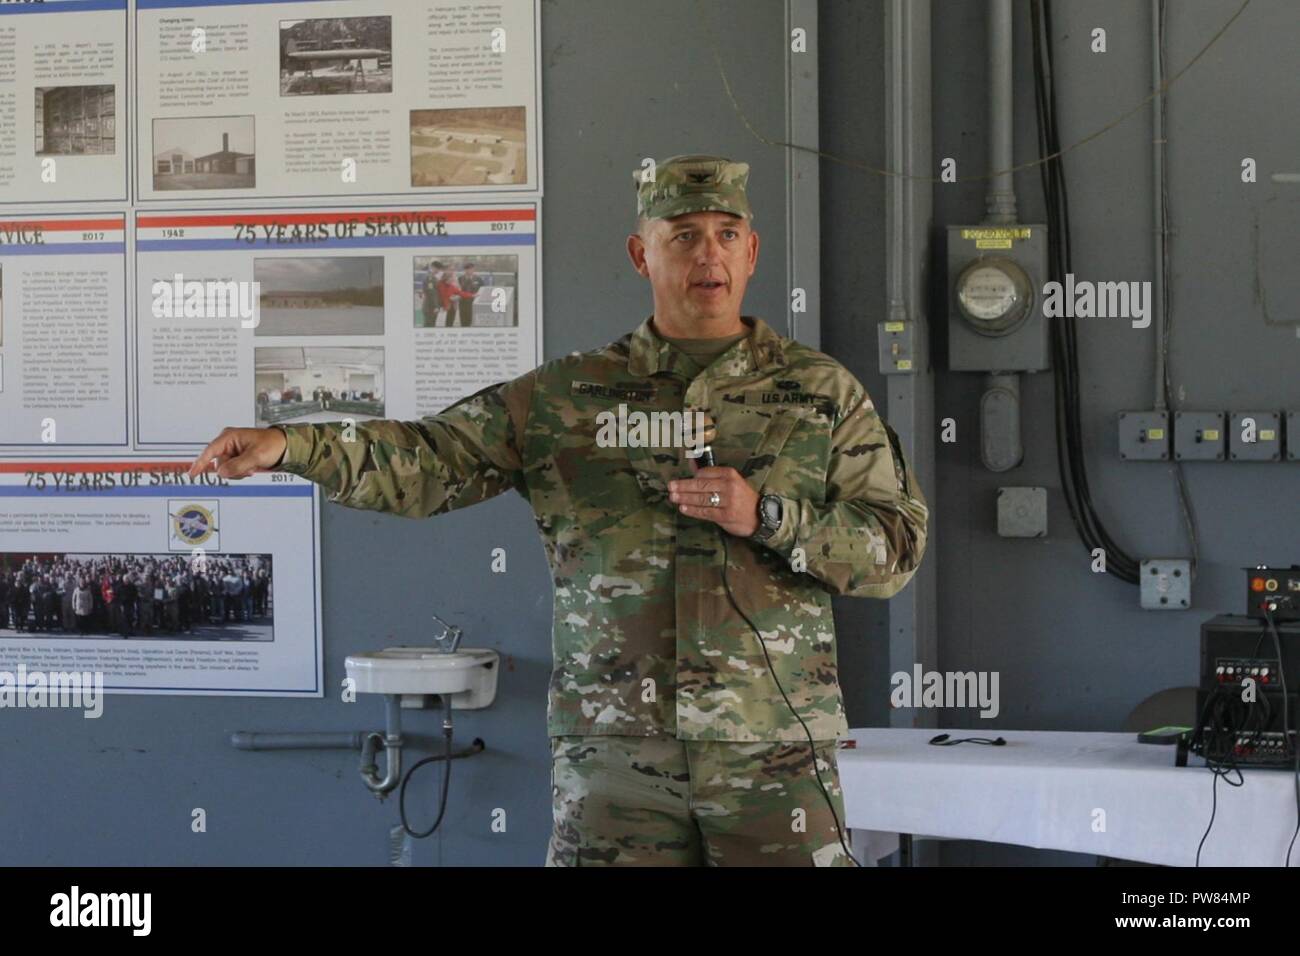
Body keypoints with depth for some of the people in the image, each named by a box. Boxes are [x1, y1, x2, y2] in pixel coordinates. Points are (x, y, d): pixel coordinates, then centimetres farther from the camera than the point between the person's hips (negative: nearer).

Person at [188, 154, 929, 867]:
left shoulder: (823, 392, 7)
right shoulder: (563, 400, 9)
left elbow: (898, 546, 3)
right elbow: (424, 463, 4)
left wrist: (765, 516, -12)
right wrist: (286, 445, -11)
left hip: (772, 756, 0)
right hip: (614, 755, 1)